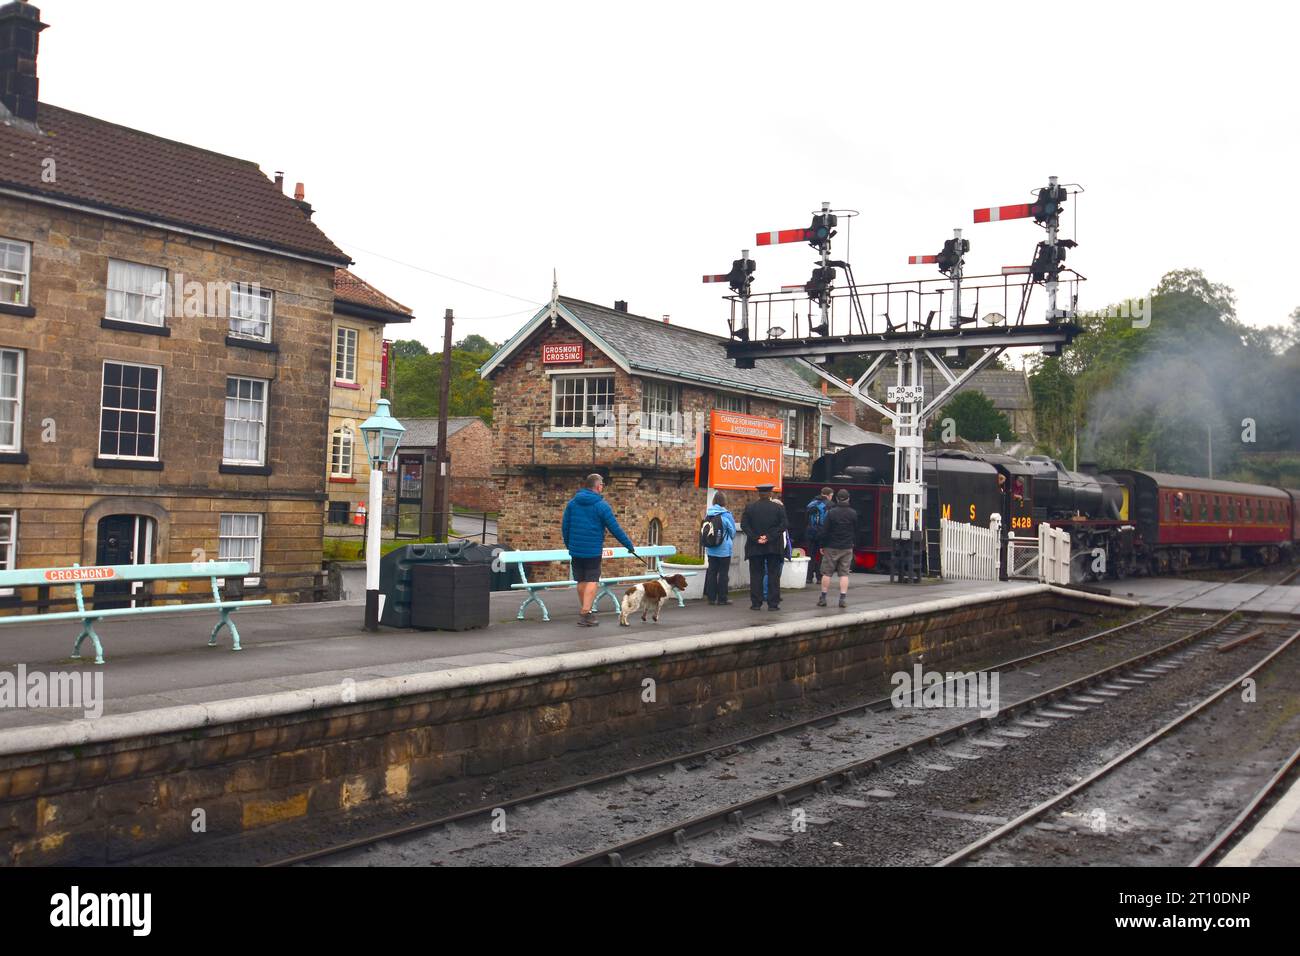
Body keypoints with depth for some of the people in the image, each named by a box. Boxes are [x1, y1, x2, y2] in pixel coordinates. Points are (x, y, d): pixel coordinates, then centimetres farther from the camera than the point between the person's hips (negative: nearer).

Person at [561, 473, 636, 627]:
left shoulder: (572, 503, 5)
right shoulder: (601, 505, -10)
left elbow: (564, 526, 10)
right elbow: (615, 529, -8)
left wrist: (568, 544, 23)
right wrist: (630, 545, 1)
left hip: (575, 549, 5)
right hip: (593, 550, -5)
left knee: (581, 581, 14)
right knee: (592, 581, -2)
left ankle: (585, 612, 22)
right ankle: (585, 613, -12)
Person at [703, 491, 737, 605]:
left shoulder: (708, 514, -1)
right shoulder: (726, 515, -12)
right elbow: (733, 532, -2)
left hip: (711, 549, 4)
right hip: (724, 549, -4)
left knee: (712, 572, 9)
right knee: (723, 573, 3)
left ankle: (711, 597, 12)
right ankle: (722, 598, 6)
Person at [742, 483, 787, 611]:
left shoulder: (750, 507, 1)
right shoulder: (778, 508, -2)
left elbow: (744, 525, -5)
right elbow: (784, 525, -9)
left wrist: (756, 538, -9)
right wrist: (770, 537, -11)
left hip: (755, 548, 1)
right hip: (774, 548, -1)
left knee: (756, 576, 6)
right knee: (774, 576, 5)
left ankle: (756, 603, 6)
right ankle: (773, 603, 2)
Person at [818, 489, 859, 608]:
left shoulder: (831, 513, -9)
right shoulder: (853, 514, 0)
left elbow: (826, 531, -7)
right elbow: (856, 531, 7)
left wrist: (822, 546, 0)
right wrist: (852, 543, 20)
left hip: (831, 548, -2)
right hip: (847, 548, 2)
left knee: (827, 573, 5)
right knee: (844, 573, 5)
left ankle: (823, 598, 6)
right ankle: (843, 598, -1)